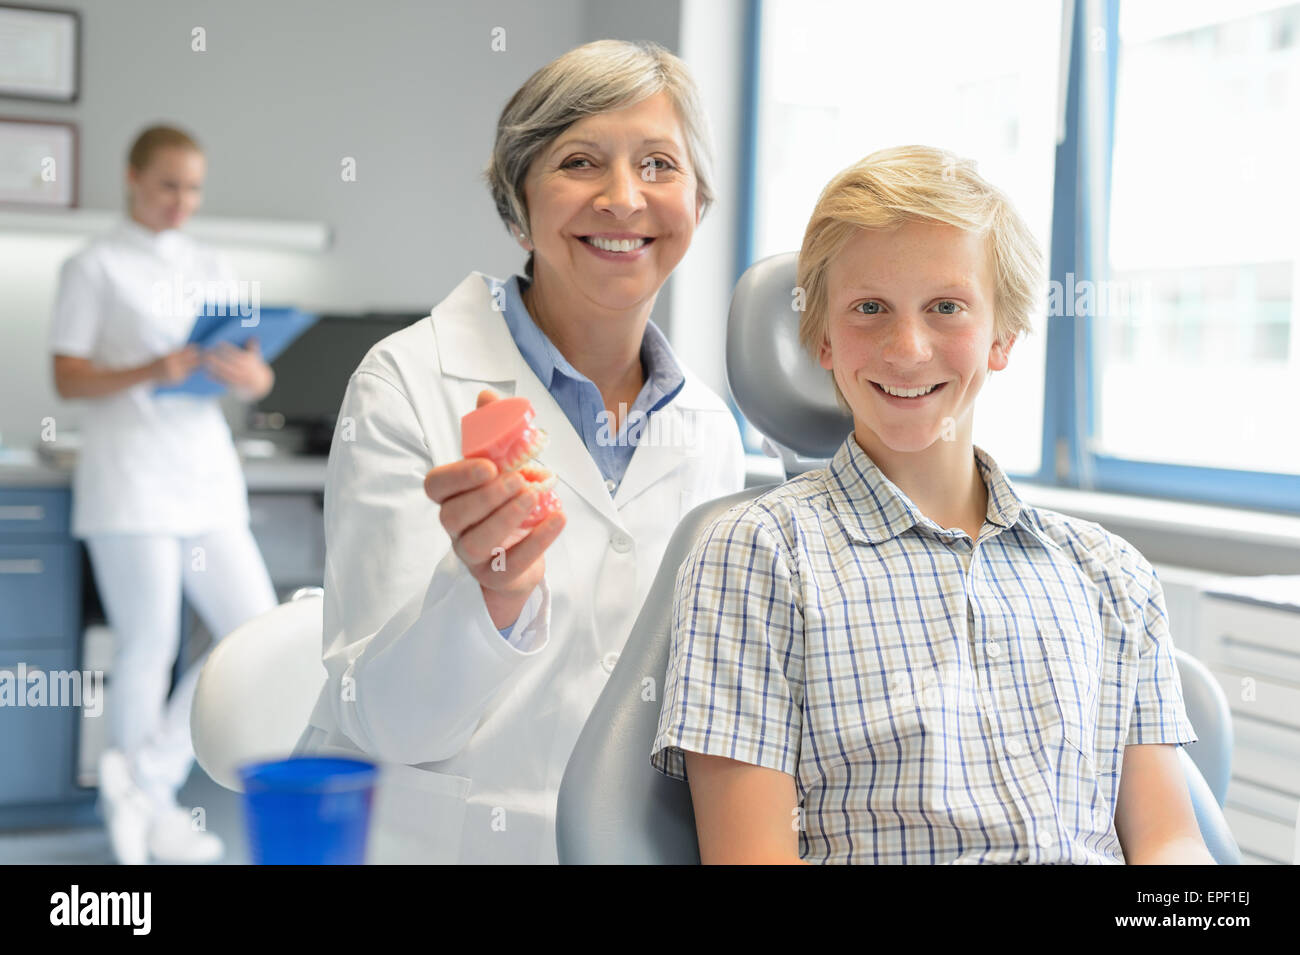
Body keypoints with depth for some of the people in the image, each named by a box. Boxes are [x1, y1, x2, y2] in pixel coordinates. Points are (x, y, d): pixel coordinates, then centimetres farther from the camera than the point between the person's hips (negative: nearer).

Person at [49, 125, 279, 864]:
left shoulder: (215, 268, 17)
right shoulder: (96, 267, 1)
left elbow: (256, 379, 15)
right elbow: (68, 379, -5)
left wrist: (249, 374, -9)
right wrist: (150, 372, -20)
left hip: (209, 477, 6)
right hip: (131, 478, -6)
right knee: (150, 646, -1)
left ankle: (147, 774, 10)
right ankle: (155, 813, 13)